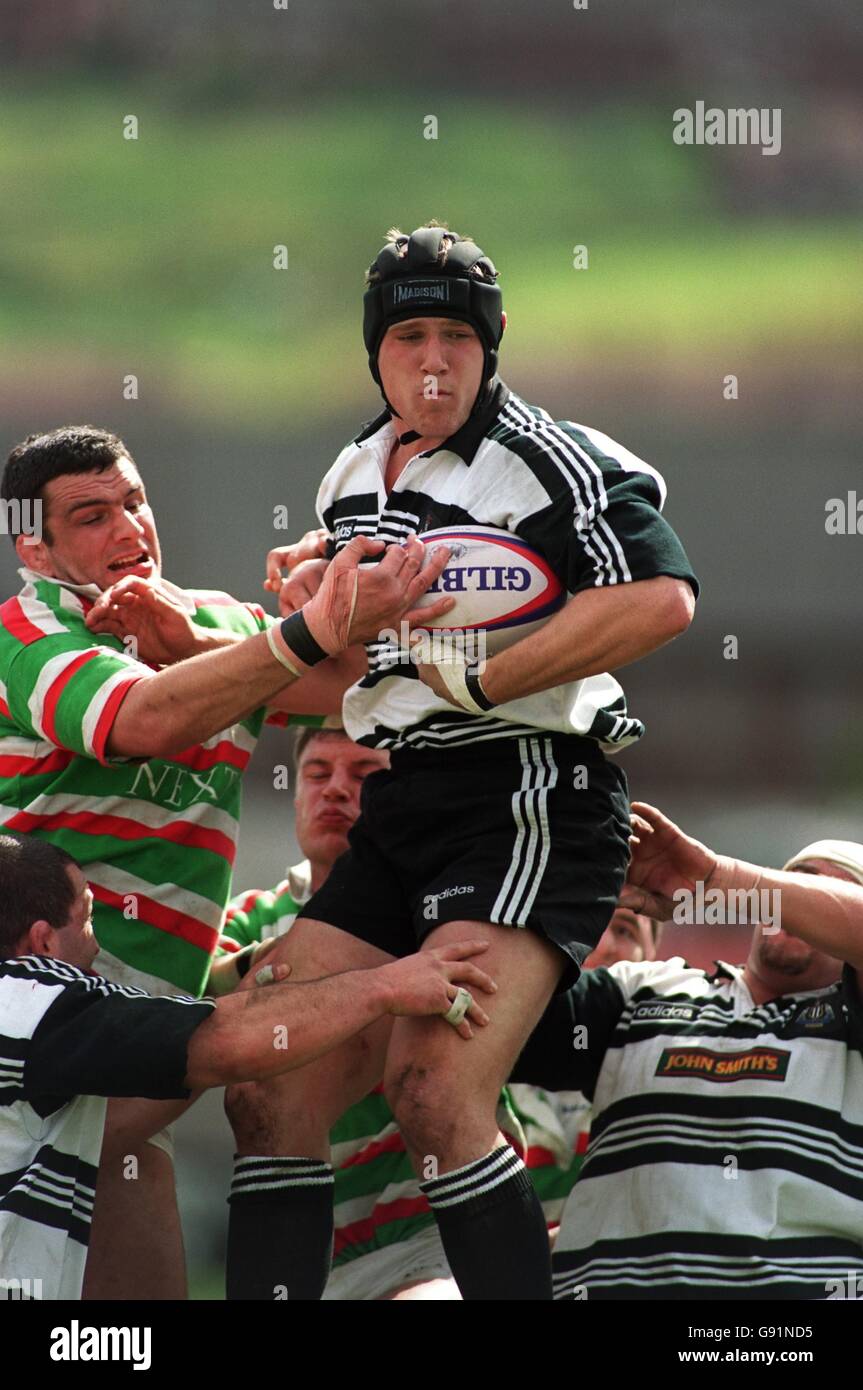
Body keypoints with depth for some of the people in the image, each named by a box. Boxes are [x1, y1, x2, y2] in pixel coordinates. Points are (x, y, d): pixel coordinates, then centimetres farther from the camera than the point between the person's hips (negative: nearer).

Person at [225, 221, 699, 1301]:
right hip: (397, 814, 8)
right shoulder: (354, 476, 17)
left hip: (529, 810, -8)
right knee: (276, 1094, -1)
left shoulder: (550, 461, -8)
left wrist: (477, 681, -20)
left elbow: (660, 599, -25)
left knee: (433, 1090, -24)